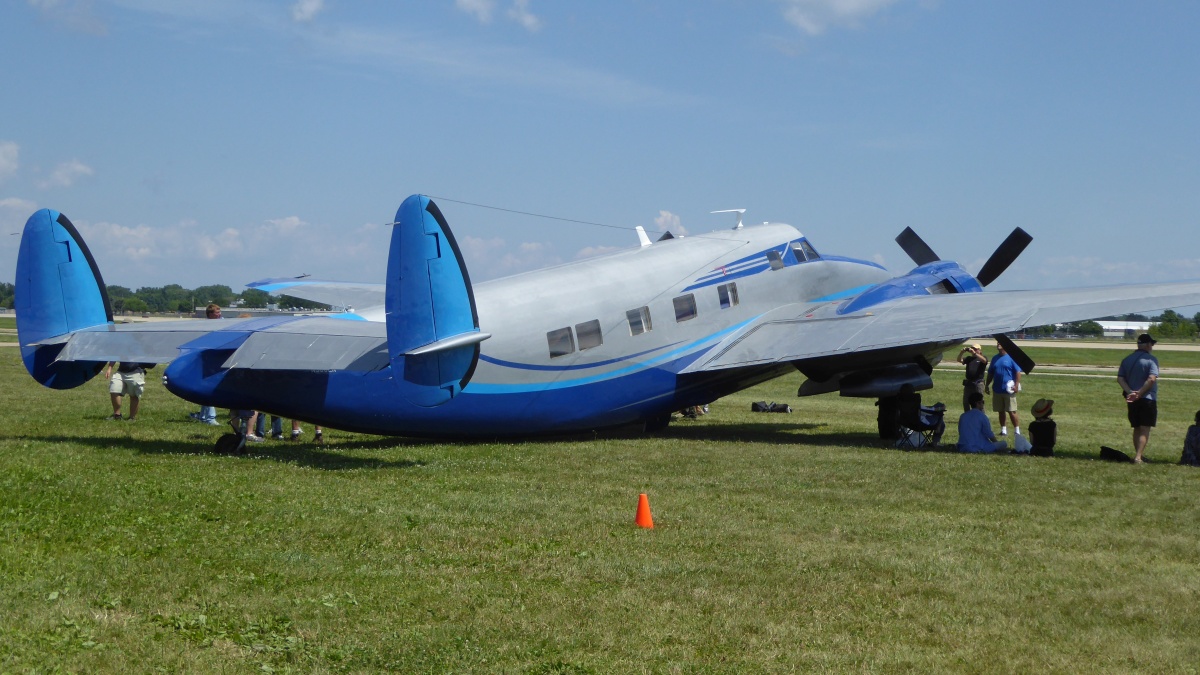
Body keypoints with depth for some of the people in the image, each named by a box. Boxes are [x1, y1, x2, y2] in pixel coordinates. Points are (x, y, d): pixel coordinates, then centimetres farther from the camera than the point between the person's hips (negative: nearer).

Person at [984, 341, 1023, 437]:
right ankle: (1003, 430, 19)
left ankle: (1017, 430, 1)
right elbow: (990, 373, 19)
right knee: (1001, 411, 11)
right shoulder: (995, 358, 13)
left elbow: (1018, 372, -9)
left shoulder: (1011, 357, -5)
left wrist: (1016, 385, -16)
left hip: (1008, 390, -6)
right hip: (997, 390, 6)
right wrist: (986, 385, 13)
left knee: (1011, 411, -6)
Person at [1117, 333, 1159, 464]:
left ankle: (1139, 454, 22)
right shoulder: (1151, 359, -8)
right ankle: (1138, 456, -15)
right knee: (1145, 430, -4)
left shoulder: (1126, 360, 9)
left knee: (1137, 429, 16)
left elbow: (1120, 379, -2)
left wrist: (1130, 392, -12)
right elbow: (1152, 379, -21)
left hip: (1132, 400, 5)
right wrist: (1139, 393, -19)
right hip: (1148, 399, -5)